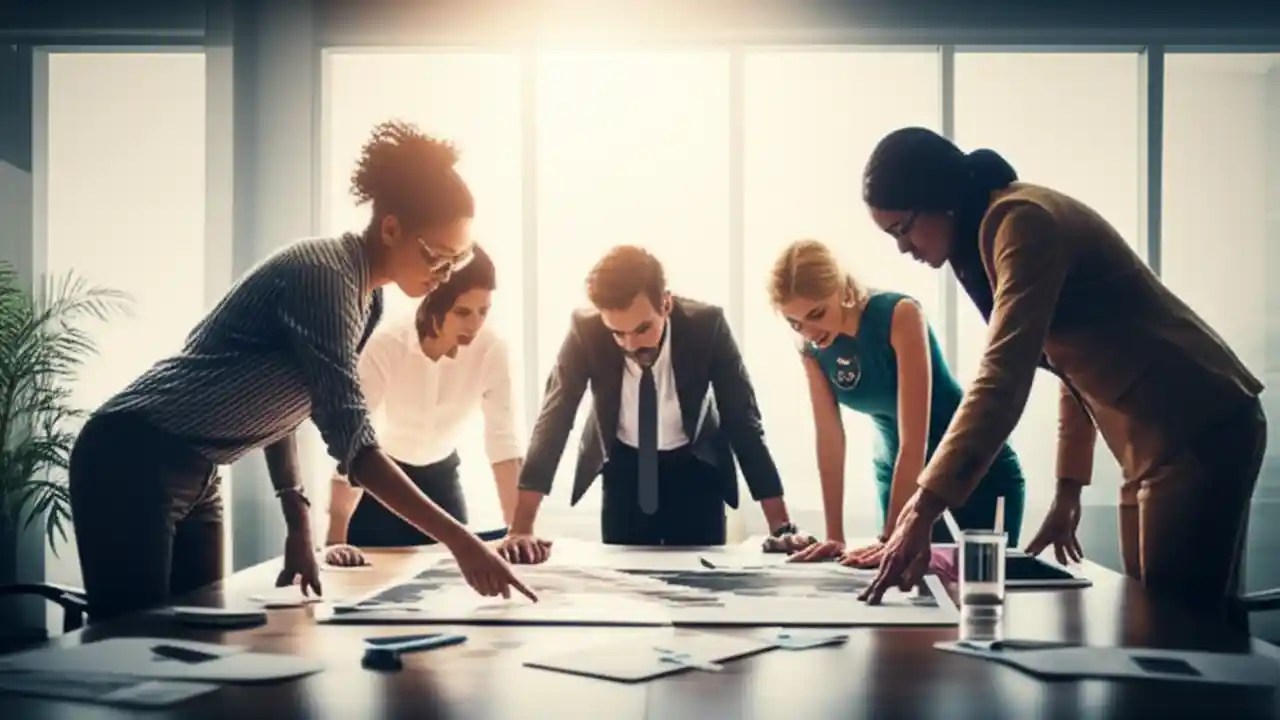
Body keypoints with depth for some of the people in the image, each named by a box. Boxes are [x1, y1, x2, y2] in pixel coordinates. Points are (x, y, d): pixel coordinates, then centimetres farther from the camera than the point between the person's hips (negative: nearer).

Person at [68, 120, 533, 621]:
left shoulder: (367, 297, 6)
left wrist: (299, 522, 6)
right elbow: (352, 441, -29)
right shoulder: (324, 274, -23)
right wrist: (458, 540, -31)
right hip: (133, 463, -9)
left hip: (194, 475, 9)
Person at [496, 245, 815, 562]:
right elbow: (554, 418, -26)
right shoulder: (585, 330, -28)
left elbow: (743, 420, -23)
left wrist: (781, 526, -26)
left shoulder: (706, 325, -29)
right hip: (623, 468, 1)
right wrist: (521, 529, -34)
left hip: (696, 466, 0)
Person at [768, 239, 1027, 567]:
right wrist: (834, 535, -12)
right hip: (897, 472, 4)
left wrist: (891, 537, -31)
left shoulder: (900, 314, -28)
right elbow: (829, 437, -10)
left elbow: (915, 438, -30)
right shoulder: (811, 347, -12)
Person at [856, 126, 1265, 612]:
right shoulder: (1006, 224, 13)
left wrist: (921, 510, -34)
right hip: (1160, 440, 10)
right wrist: (1067, 490, 20)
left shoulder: (1022, 221, -18)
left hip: (1197, 433, -10)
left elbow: (1002, 381, -30)